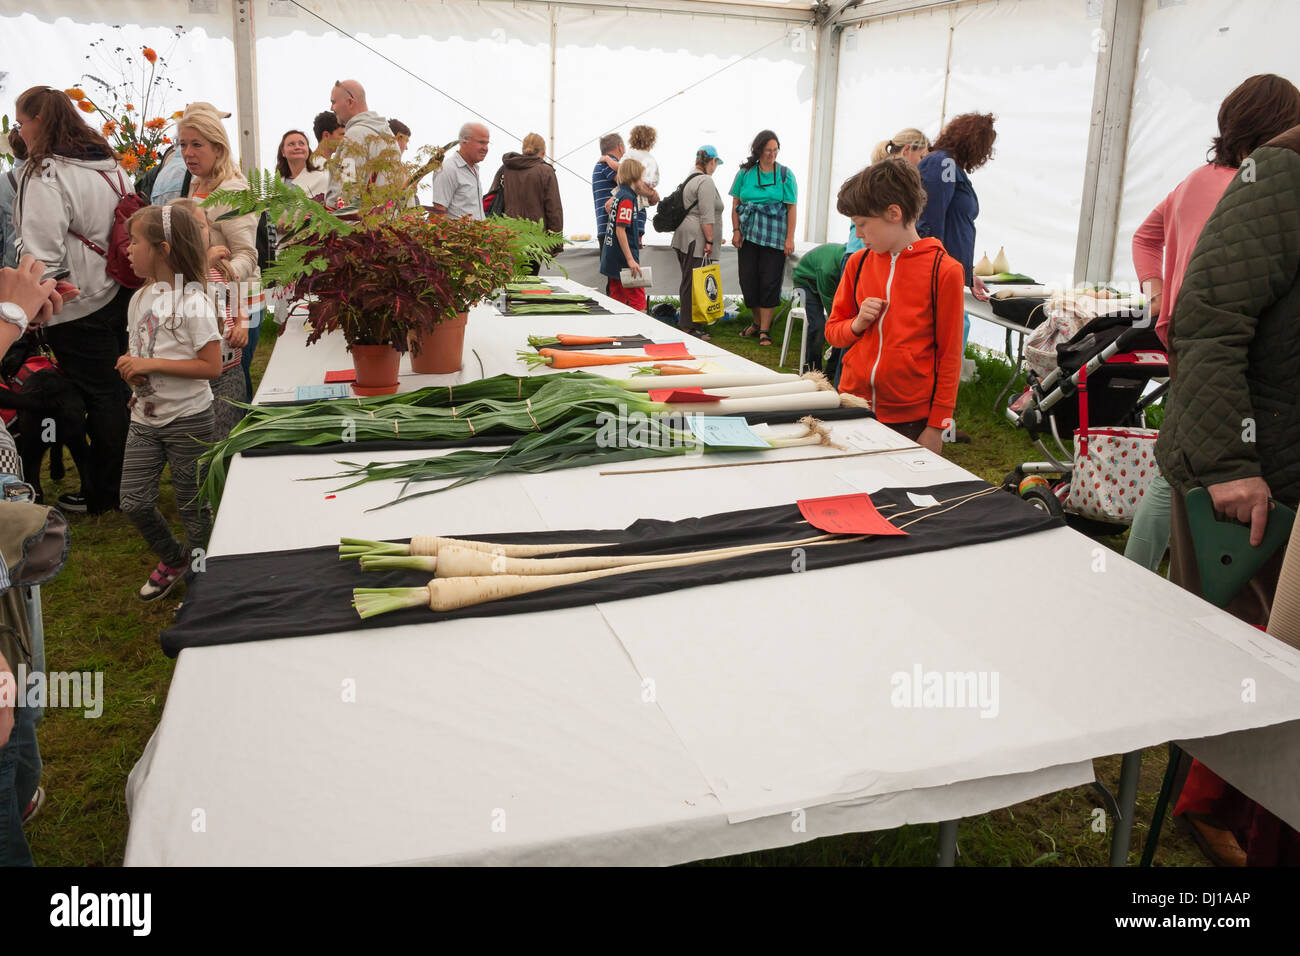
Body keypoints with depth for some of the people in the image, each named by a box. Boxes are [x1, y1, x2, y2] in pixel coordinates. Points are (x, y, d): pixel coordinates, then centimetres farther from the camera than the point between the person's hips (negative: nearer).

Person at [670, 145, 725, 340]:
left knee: (689, 282, 11)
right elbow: (707, 216, -18)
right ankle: (688, 327, -8)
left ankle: (687, 323, 15)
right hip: (696, 240, -10)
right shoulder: (706, 181, -11)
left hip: (683, 238, 10)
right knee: (693, 283, -9)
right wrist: (709, 241, -17)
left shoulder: (689, 179, 20)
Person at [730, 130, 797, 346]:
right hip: (748, 235, 2)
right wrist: (736, 230, -1)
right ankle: (757, 322, 23)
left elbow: (791, 208, 0)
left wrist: (790, 238, -6)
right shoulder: (745, 172, 6)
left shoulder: (785, 174, 2)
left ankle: (764, 330, 3)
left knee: (769, 282, -4)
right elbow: (736, 204, 9)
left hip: (774, 237, -2)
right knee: (748, 279, 3)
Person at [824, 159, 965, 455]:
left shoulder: (943, 270, -8)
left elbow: (949, 355, -5)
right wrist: (857, 325, -8)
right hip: (853, 404, 4)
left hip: (910, 420, -4)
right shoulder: (858, 262, 6)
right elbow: (832, 330, 15)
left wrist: (936, 426, -7)